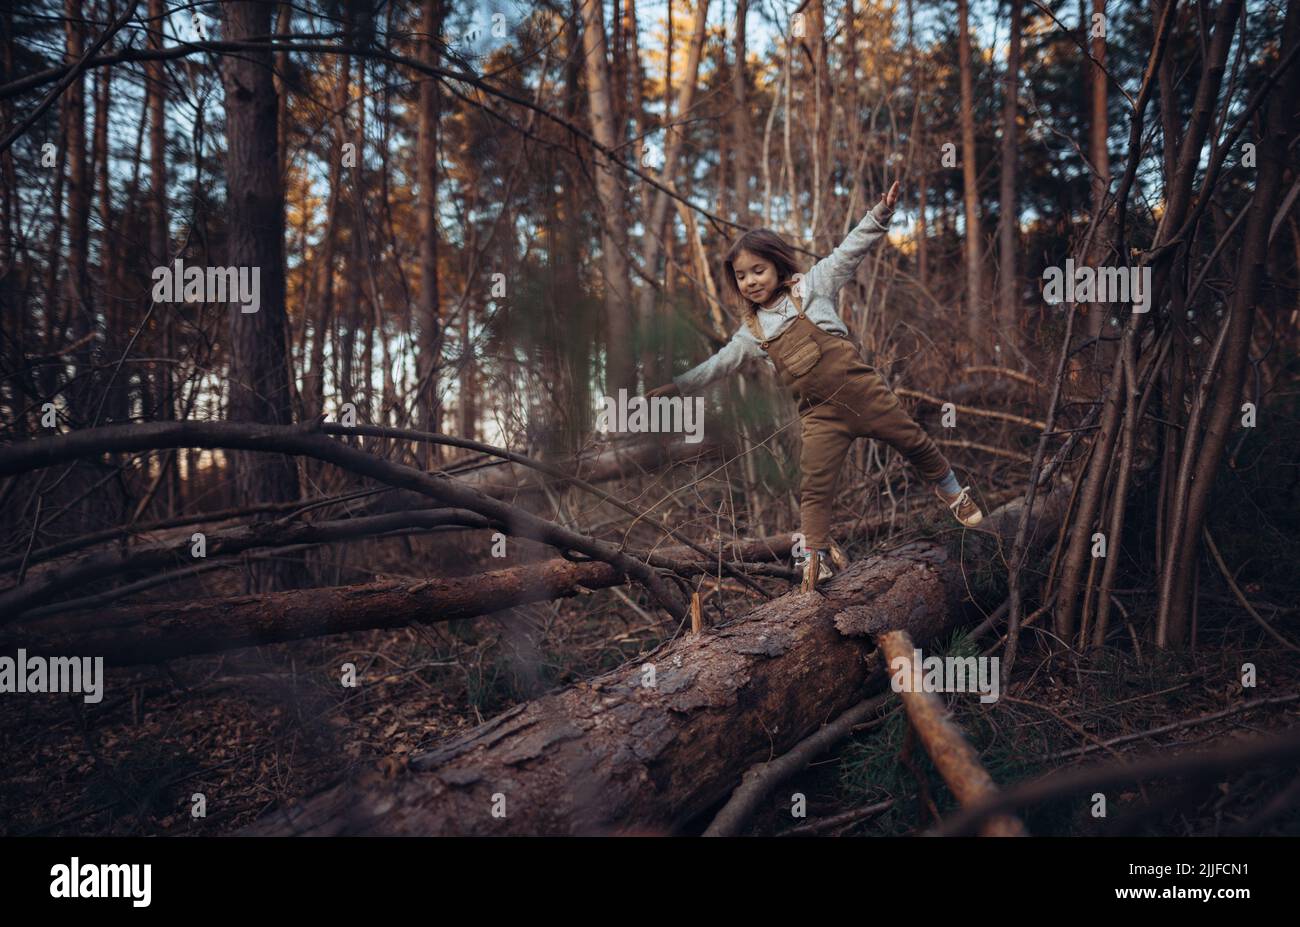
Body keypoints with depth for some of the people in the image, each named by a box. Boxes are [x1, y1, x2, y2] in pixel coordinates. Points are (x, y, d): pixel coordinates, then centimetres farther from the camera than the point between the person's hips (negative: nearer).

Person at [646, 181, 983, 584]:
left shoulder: (809, 287, 1)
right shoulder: (751, 331, 11)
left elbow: (849, 252, -5)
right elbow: (718, 363, 17)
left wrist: (880, 214, -16)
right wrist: (676, 385, 15)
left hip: (860, 388, -2)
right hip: (820, 413, 2)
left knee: (913, 441, 9)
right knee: (814, 485, -4)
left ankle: (953, 493, 33)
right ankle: (815, 555, 4)